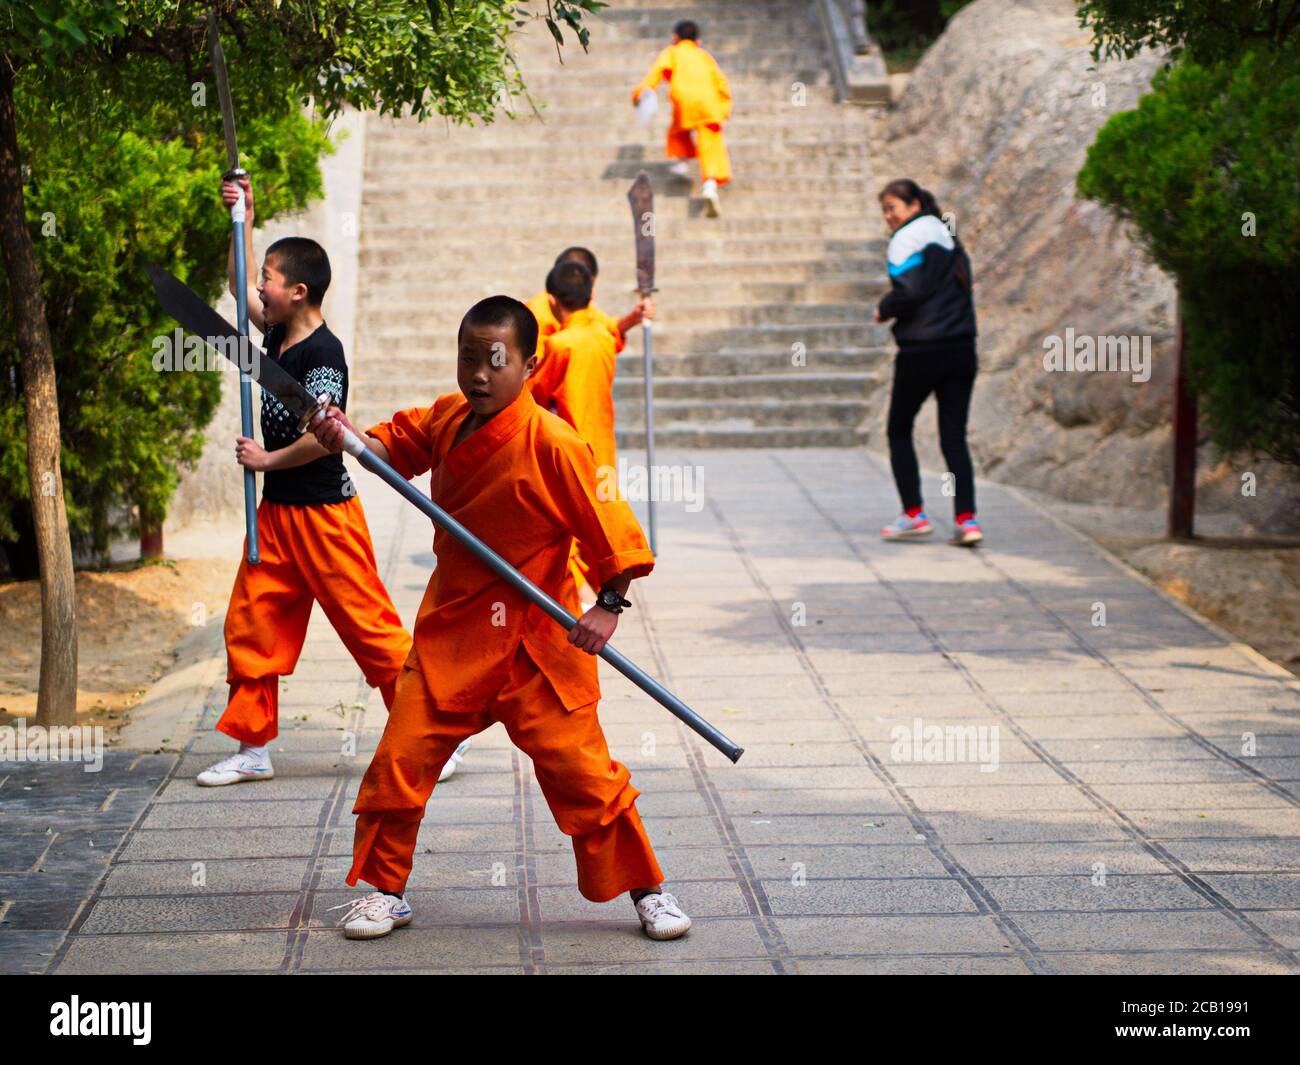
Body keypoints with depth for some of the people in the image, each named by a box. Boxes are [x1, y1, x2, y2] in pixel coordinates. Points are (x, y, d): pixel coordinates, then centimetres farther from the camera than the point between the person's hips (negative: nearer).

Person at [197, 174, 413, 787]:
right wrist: (242, 219, 19)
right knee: (250, 625, 8)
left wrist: (268, 459, -12)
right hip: (276, 510, 9)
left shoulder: (322, 352, -18)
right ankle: (252, 748, 16)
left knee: (370, 628, -5)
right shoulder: (279, 335, 8)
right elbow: (240, 286, 26)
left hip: (323, 512, -9)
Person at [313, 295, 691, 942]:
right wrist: (348, 438, -8)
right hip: (450, 630, 5)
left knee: (582, 770, -2)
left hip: (533, 641, -5)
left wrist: (608, 607, -21)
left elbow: (609, 526, -15)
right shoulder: (446, 418, 2)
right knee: (399, 758, 1)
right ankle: (384, 890, 19)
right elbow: (396, 446, 14)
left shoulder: (552, 444, -18)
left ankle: (648, 892, 14)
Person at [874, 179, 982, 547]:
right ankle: (966, 519, -7)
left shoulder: (908, 238, -8)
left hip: (921, 351, -7)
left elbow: (909, 291, -19)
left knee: (899, 432, 10)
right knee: (954, 437, 5)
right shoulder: (949, 239, 17)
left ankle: (914, 515, 7)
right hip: (961, 348, 7)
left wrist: (884, 309, -1)